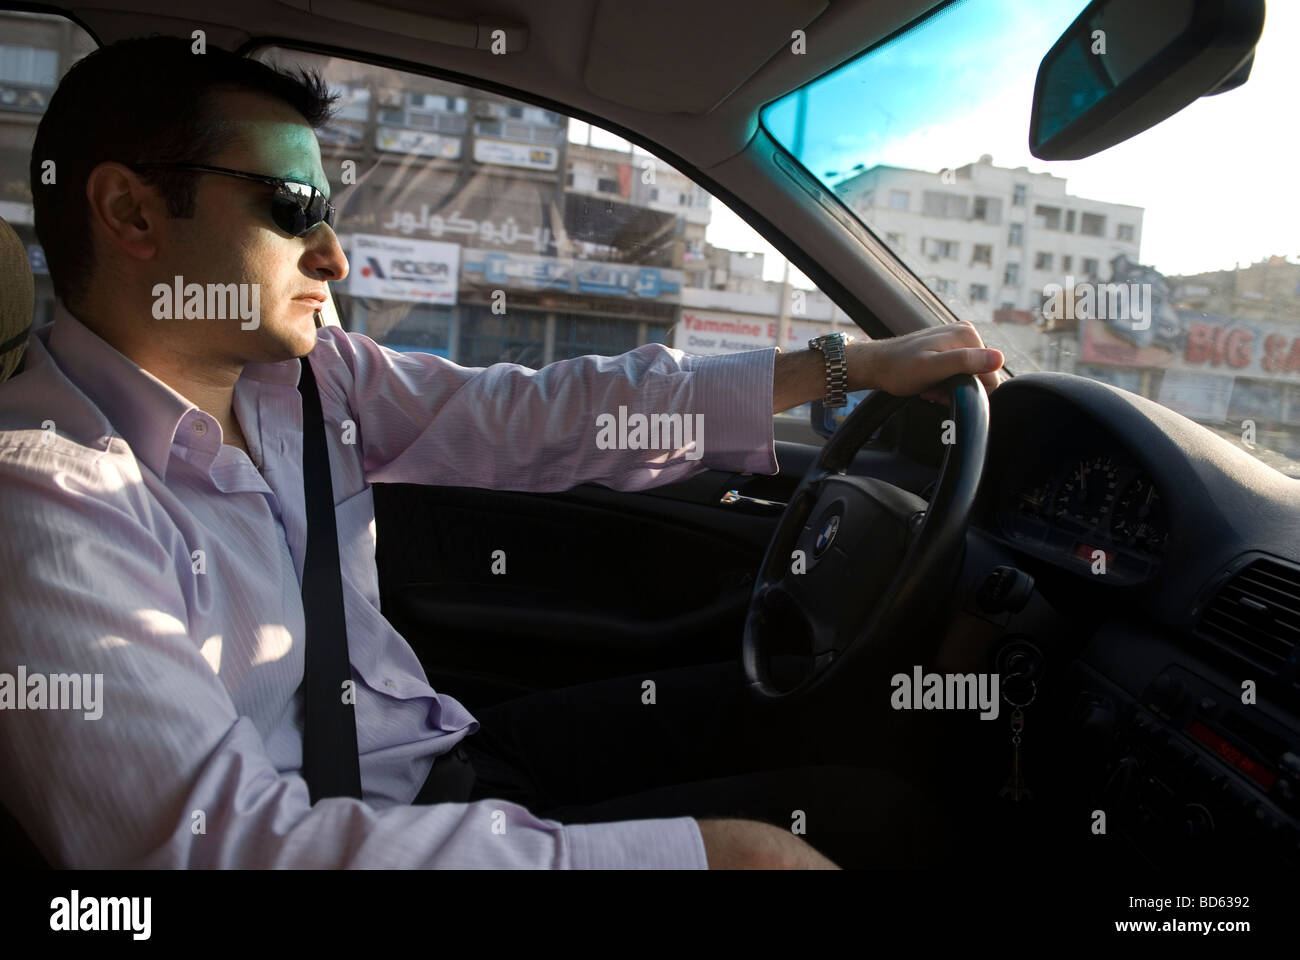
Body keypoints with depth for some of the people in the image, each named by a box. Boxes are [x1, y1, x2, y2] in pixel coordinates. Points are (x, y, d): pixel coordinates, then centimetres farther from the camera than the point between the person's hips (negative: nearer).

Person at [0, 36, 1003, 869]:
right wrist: (693, 850, -33)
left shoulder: (309, 375, -2)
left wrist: (852, 363, 1)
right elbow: (219, 835, -30)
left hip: (447, 757, 6)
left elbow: (546, 415, -2)